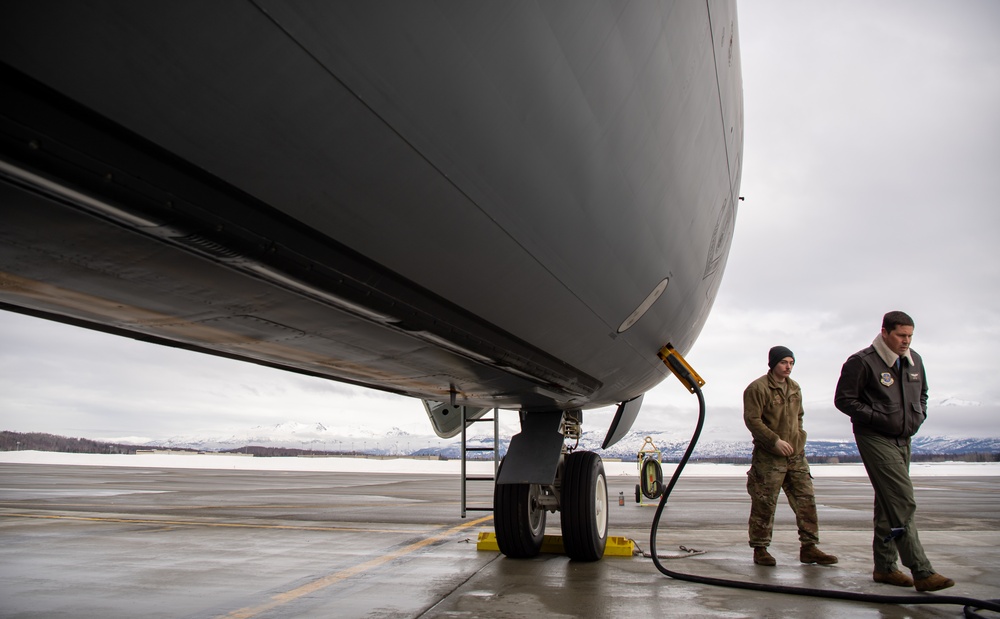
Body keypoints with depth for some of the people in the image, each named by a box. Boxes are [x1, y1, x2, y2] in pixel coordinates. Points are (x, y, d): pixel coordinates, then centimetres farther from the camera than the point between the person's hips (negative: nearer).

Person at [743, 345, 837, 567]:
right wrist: (775, 440, -20)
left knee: (806, 499, 6)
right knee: (764, 505, -1)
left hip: (796, 455, 7)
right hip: (769, 457, -7)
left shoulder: (795, 388, 14)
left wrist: (799, 437, 11)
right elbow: (752, 420, -15)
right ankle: (760, 549, 10)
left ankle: (809, 548, 15)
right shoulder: (758, 388, -11)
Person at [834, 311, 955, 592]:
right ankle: (921, 572, -11)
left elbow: (922, 393, 26)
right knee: (902, 502, -14)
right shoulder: (862, 362, -13)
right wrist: (879, 418, -18)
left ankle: (885, 567, 20)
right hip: (875, 439, -8)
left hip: (903, 439, 8)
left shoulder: (914, 361, 10)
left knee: (889, 502, 12)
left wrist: (919, 416, 7)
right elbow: (843, 400, -11)